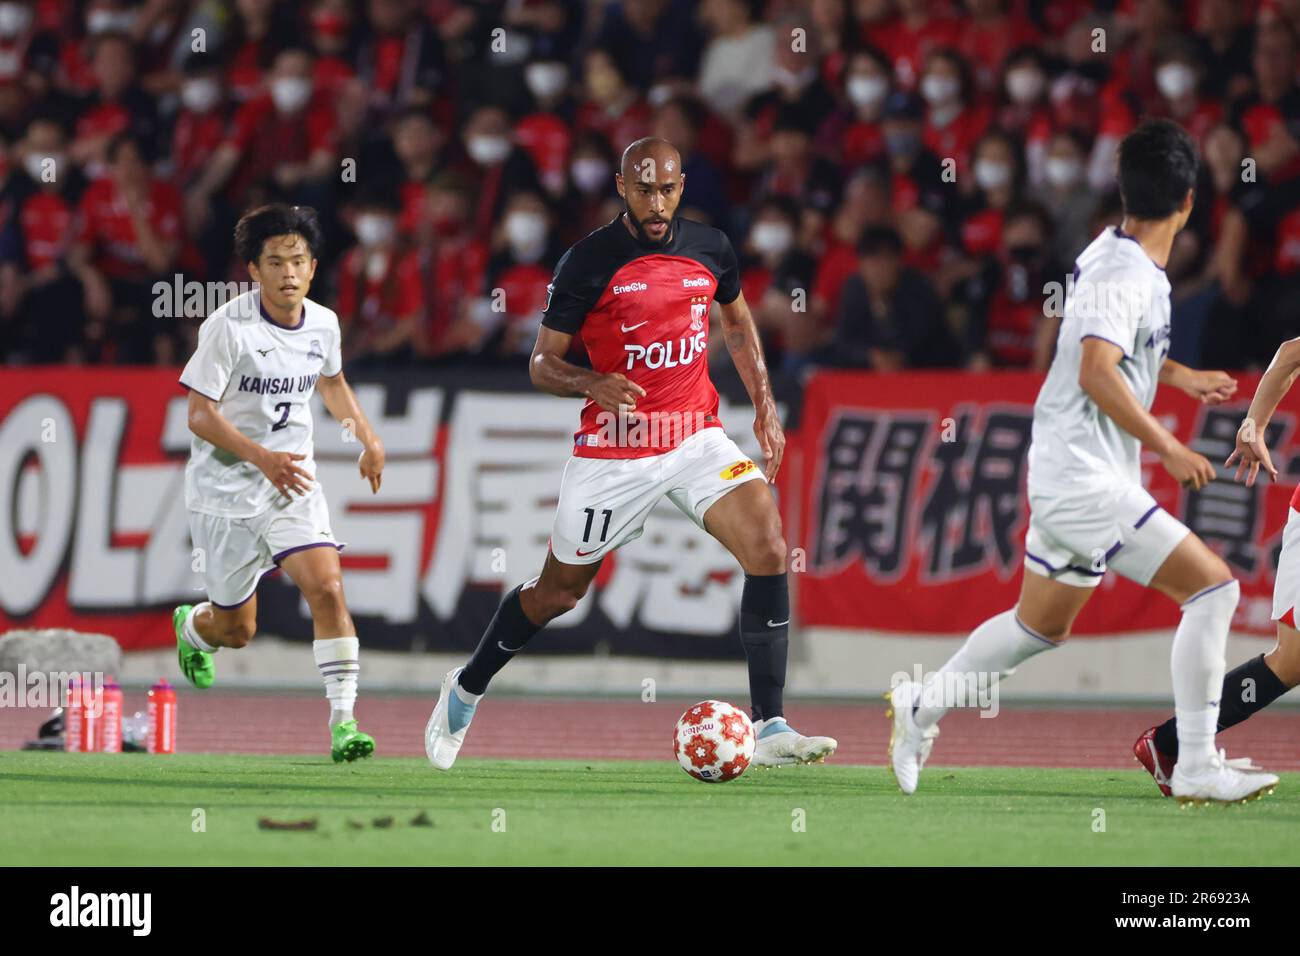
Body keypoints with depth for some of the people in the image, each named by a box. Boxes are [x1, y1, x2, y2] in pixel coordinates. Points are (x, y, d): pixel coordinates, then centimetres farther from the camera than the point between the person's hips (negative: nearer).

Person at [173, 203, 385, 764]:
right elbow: (200, 416, -17)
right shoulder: (228, 327, -17)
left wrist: (367, 437, 14)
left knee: (328, 590, -21)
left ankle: (343, 719, -20)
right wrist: (262, 457, -29)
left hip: (293, 483, 3)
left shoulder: (323, 324, 0)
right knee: (237, 631, 9)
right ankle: (192, 627, 47)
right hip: (225, 488, -3)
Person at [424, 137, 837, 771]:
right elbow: (541, 365, -6)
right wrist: (594, 384, -26)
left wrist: (765, 404, 14)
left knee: (768, 547, -19)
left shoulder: (710, 249, 2)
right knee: (559, 592, 8)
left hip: (696, 434, 3)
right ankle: (466, 690, 36)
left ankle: (770, 729, -17)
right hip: (614, 450, -3)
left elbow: (738, 321, 23)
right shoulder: (588, 262, -11)